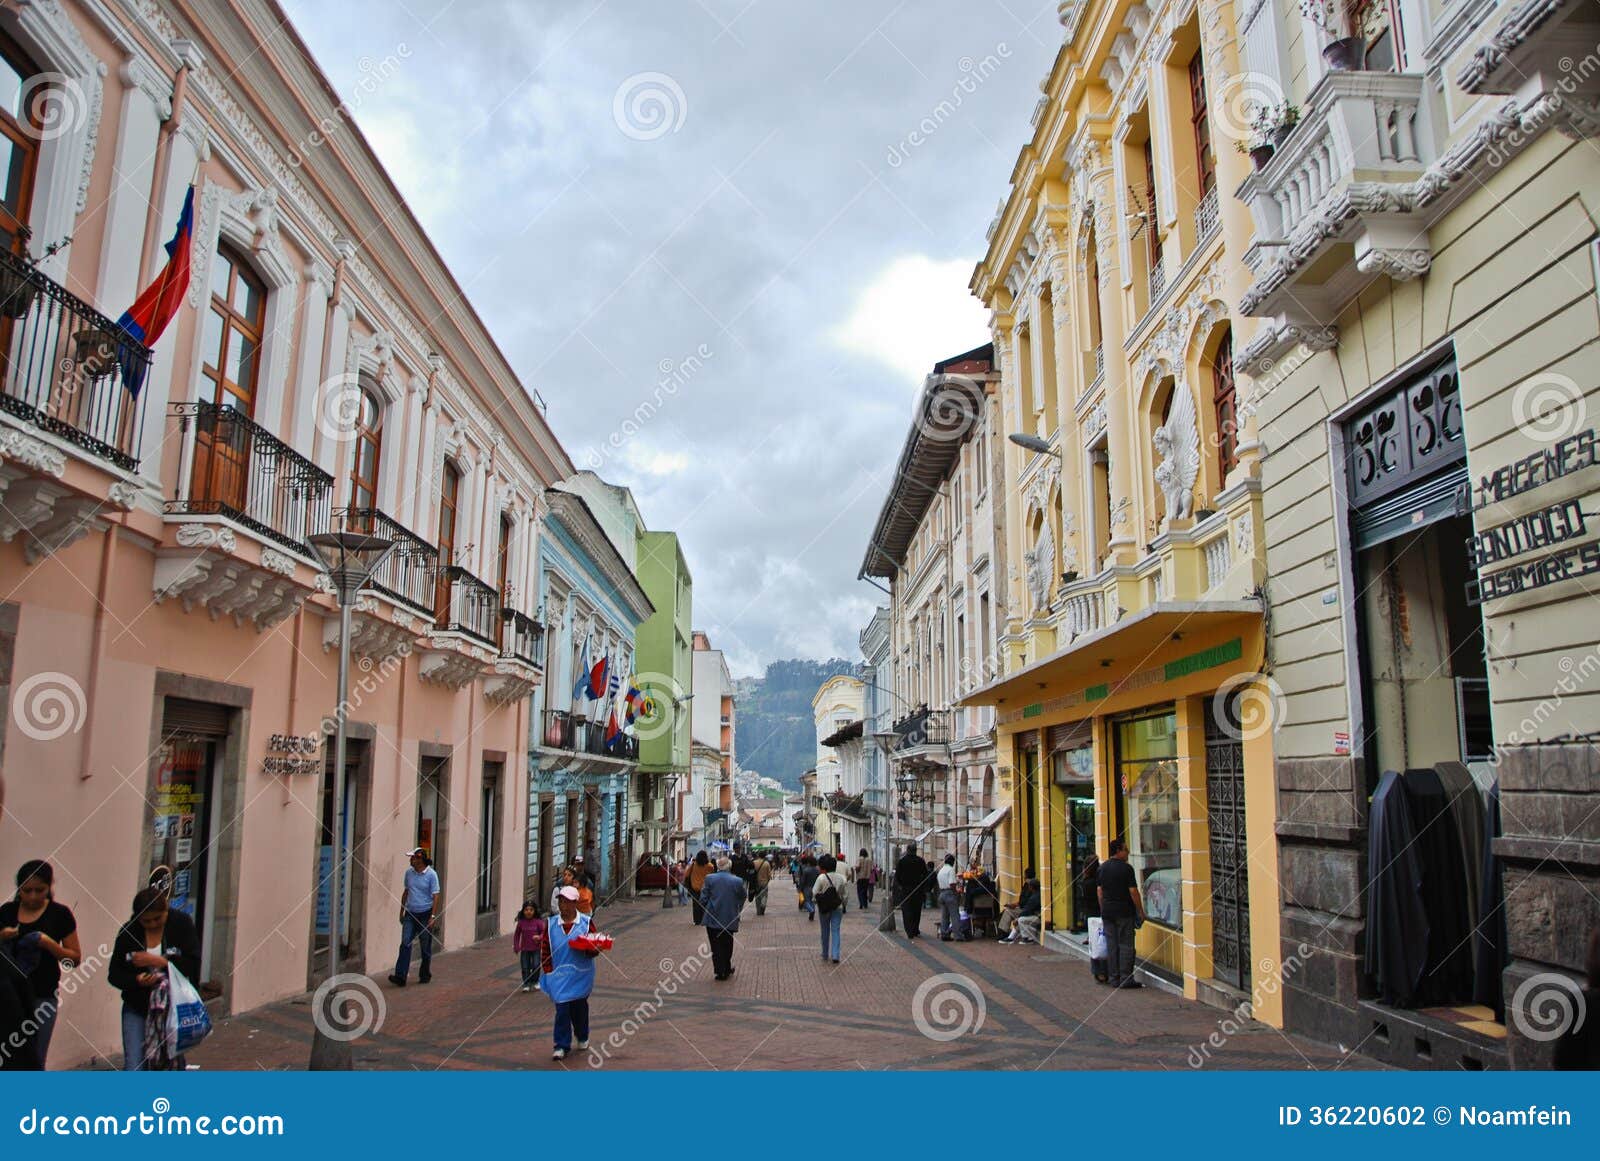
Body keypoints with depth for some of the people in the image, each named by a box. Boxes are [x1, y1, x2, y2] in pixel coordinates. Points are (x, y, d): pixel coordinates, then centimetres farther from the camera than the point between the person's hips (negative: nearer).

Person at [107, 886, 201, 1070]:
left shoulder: (181, 925, -8)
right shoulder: (128, 932, -3)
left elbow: (193, 965, -15)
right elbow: (114, 974, 1)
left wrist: (157, 961, -23)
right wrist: (137, 980, -19)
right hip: (137, 1008, 1)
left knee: (173, 1063, 9)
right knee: (134, 1067, -6)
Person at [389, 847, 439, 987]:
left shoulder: (431, 875, -10)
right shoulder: (409, 872, 6)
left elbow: (435, 896, -11)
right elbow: (406, 892, 18)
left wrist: (433, 916, -17)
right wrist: (401, 911, 18)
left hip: (425, 915, -4)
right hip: (410, 914, 4)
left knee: (425, 947, 6)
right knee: (405, 944, -8)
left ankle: (425, 975, 21)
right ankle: (400, 977, -11)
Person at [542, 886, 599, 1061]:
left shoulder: (586, 923, -3)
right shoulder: (551, 924, 1)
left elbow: (595, 949, -1)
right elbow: (546, 949, 5)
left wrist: (589, 949, -23)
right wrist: (549, 972, -2)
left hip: (581, 975, 0)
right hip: (559, 975, 0)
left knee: (579, 1007, 12)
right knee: (561, 1009, -6)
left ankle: (582, 1038, 36)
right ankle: (562, 1046, 4)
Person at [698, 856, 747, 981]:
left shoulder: (709, 878, -8)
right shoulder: (737, 881, -7)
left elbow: (703, 898, -5)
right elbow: (743, 899, 3)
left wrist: (704, 914, 10)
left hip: (712, 919, -1)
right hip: (729, 919, 1)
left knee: (716, 947, 9)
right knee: (727, 946, 17)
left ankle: (720, 971, 8)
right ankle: (726, 970, 25)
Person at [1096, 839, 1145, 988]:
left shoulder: (1102, 867, 9)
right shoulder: (1126, 868, -11)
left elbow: (1099, 890, 11)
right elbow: (1133, 891, -12)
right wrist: (1141, 911, -5)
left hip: (1107, 912, 6)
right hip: (1124, 912, -5)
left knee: (1111, 945, 7)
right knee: (1125, 945, 0)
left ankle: (1113, 979, 9)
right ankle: (1126, 978, -1)